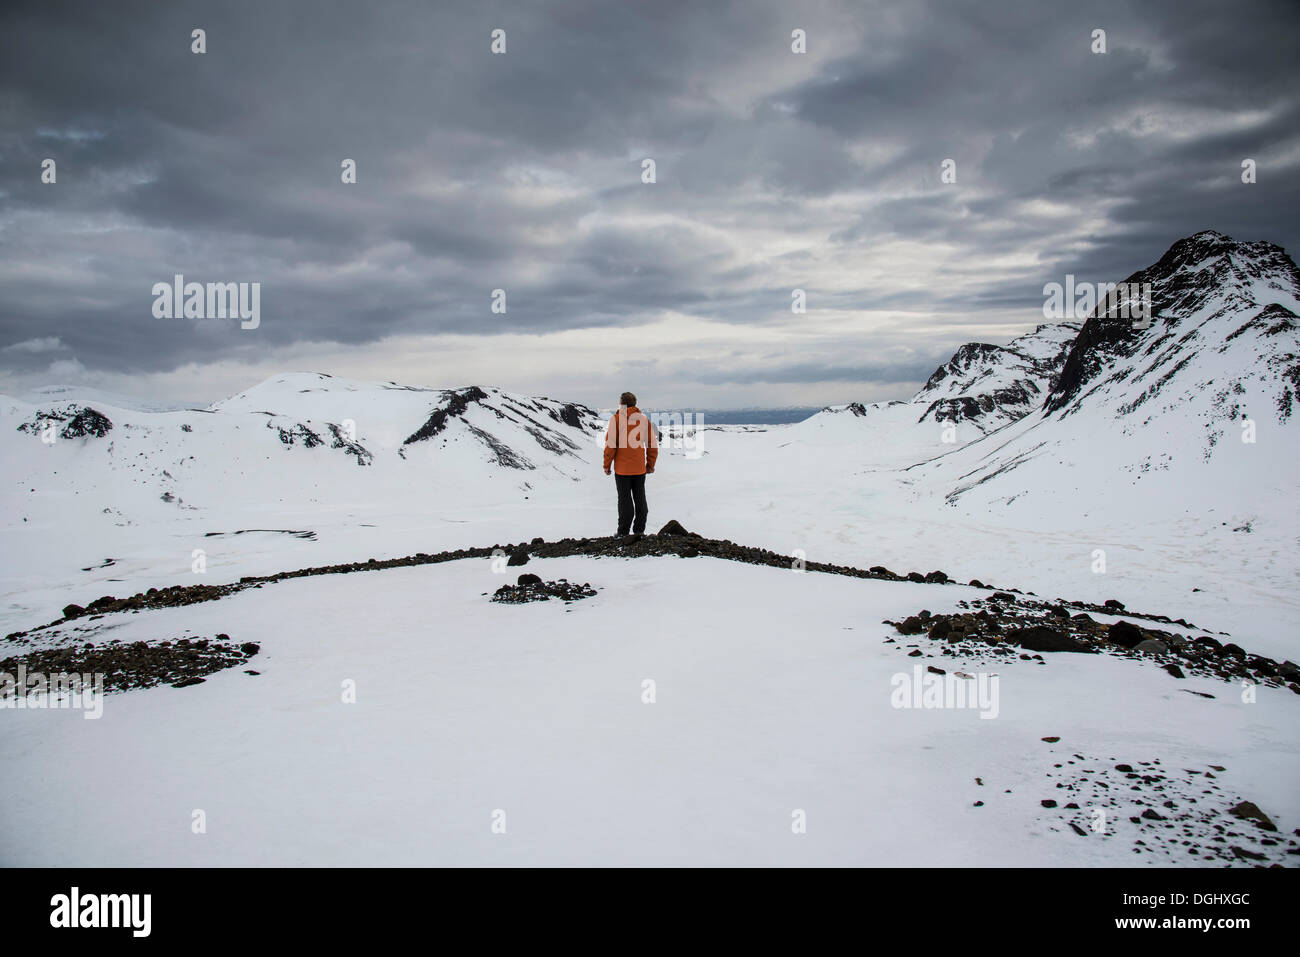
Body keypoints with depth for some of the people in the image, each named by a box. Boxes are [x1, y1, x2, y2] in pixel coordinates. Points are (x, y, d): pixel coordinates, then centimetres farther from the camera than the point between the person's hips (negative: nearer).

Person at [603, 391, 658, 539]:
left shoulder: (616, 419, -7)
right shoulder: (644, 418, 5)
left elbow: (611, 444, -11)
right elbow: (653, 443, 6)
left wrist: (607, 464, -2)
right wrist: (650, 464, 14)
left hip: (622, 467, -4)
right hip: (640, 467, 4)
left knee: (624, 499, 1)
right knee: (640, 498, 11)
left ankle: (623, 532, 4)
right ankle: (639, 530, 15)